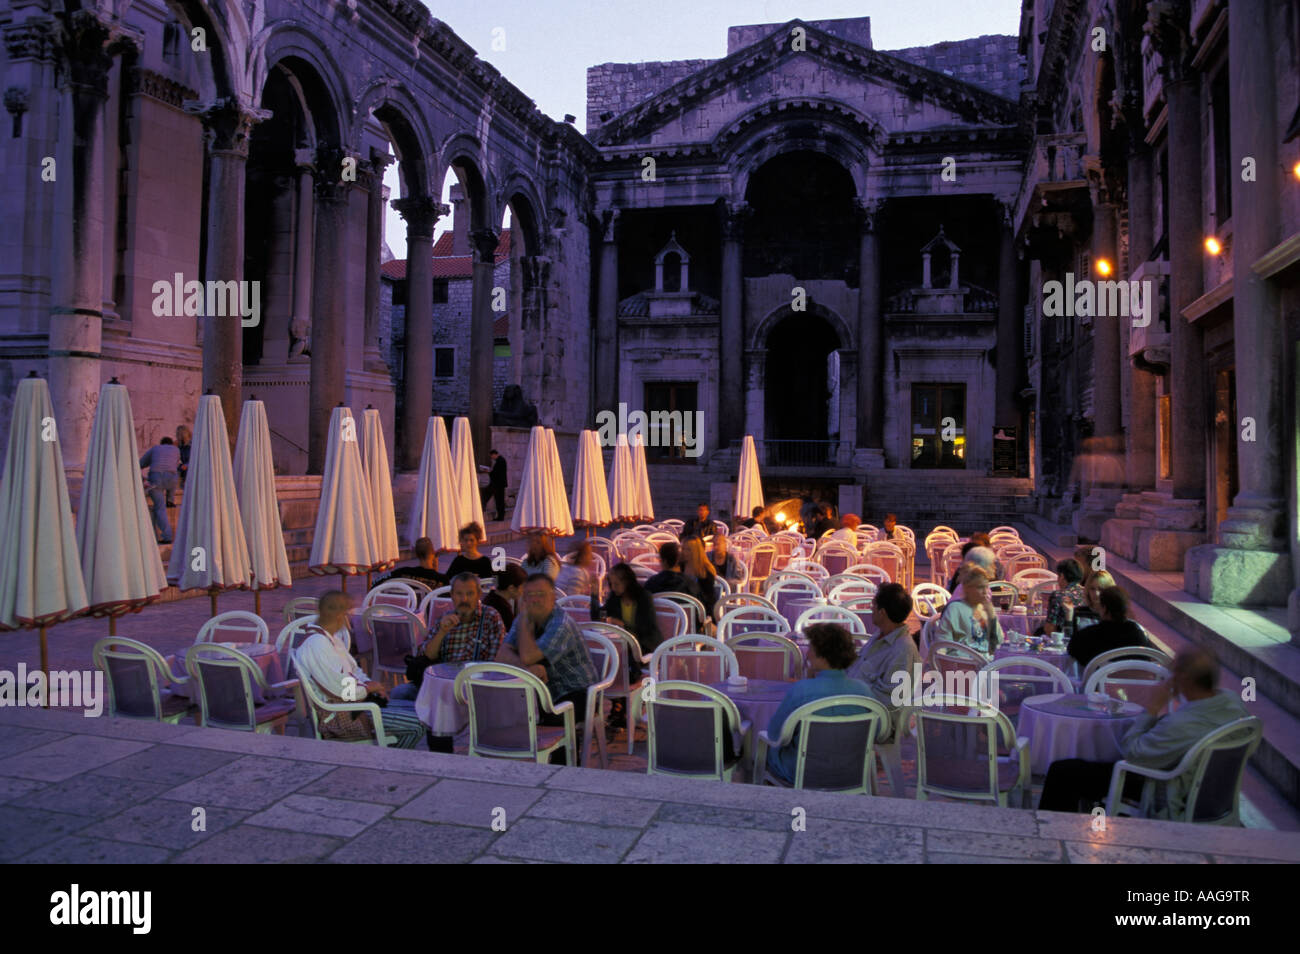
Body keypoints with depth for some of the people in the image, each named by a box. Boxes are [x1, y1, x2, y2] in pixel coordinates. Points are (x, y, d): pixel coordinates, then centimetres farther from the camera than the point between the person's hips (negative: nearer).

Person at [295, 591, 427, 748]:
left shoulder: (332, 638, 12)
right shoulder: (316, 644, -22)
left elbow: (354, 670, 22)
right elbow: (341, 690, -26)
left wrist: (370, 683, 1)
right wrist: (368, 688, -8)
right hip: (342, 717, -11)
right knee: (416, 726, -16)